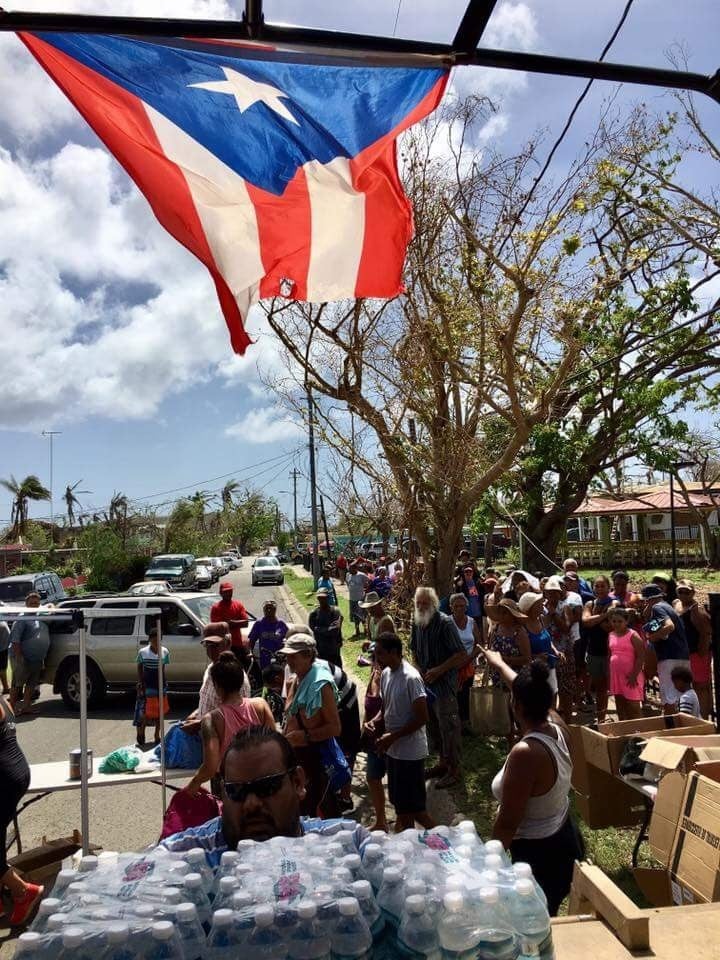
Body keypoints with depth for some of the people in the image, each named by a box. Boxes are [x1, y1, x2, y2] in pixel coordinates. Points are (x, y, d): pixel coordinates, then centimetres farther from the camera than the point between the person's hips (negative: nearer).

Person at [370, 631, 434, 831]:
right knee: (399, 802, 19)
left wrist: (393, 737, -20)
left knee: (413, 806, 3)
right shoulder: (386, 674, 2)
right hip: (393, 749, 8)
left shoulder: (410, 678, -23)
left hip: (410, 752, -8)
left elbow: (422, 718, -22)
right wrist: (375, 720, -3)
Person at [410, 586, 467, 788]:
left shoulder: (445, 623, -18)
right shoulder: (416, 623, 3)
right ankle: (443, 762, 35)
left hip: (444, 684, -7)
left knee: (448, 727, -1)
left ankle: (454, 770, 13)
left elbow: (462, 655, -20)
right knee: (432, 726, 18)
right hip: (425, 682, 7)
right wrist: (420, 670, 1)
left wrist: (438, 670, -20)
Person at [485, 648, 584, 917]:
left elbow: (507, 823, -24)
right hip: (564, 838, 8)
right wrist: (500, 664, 26)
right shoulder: (557, 726, -9)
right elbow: (532, 694, 12)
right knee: (549, 918, 25)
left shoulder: (525, 753, -32)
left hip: (538, 853, -8)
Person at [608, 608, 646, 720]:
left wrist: (634, 675, -18)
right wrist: (608, 674, 11)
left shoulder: (633, 635, -10)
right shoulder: (611, 635, 8)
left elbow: (641, 657, -14)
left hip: (630, 676, -6)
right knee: (620, 705, 14)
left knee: (633, 705, -2)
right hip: (616, 675, 7)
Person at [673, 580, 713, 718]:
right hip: (683, 653, 9)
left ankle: (704, 717, 5)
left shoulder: (697, 610, -18)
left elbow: (706, 633, -21)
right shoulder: (676, 604, 7)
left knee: (700, 686, -2)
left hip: (698, 653, -8)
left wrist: (702, 653, -20)